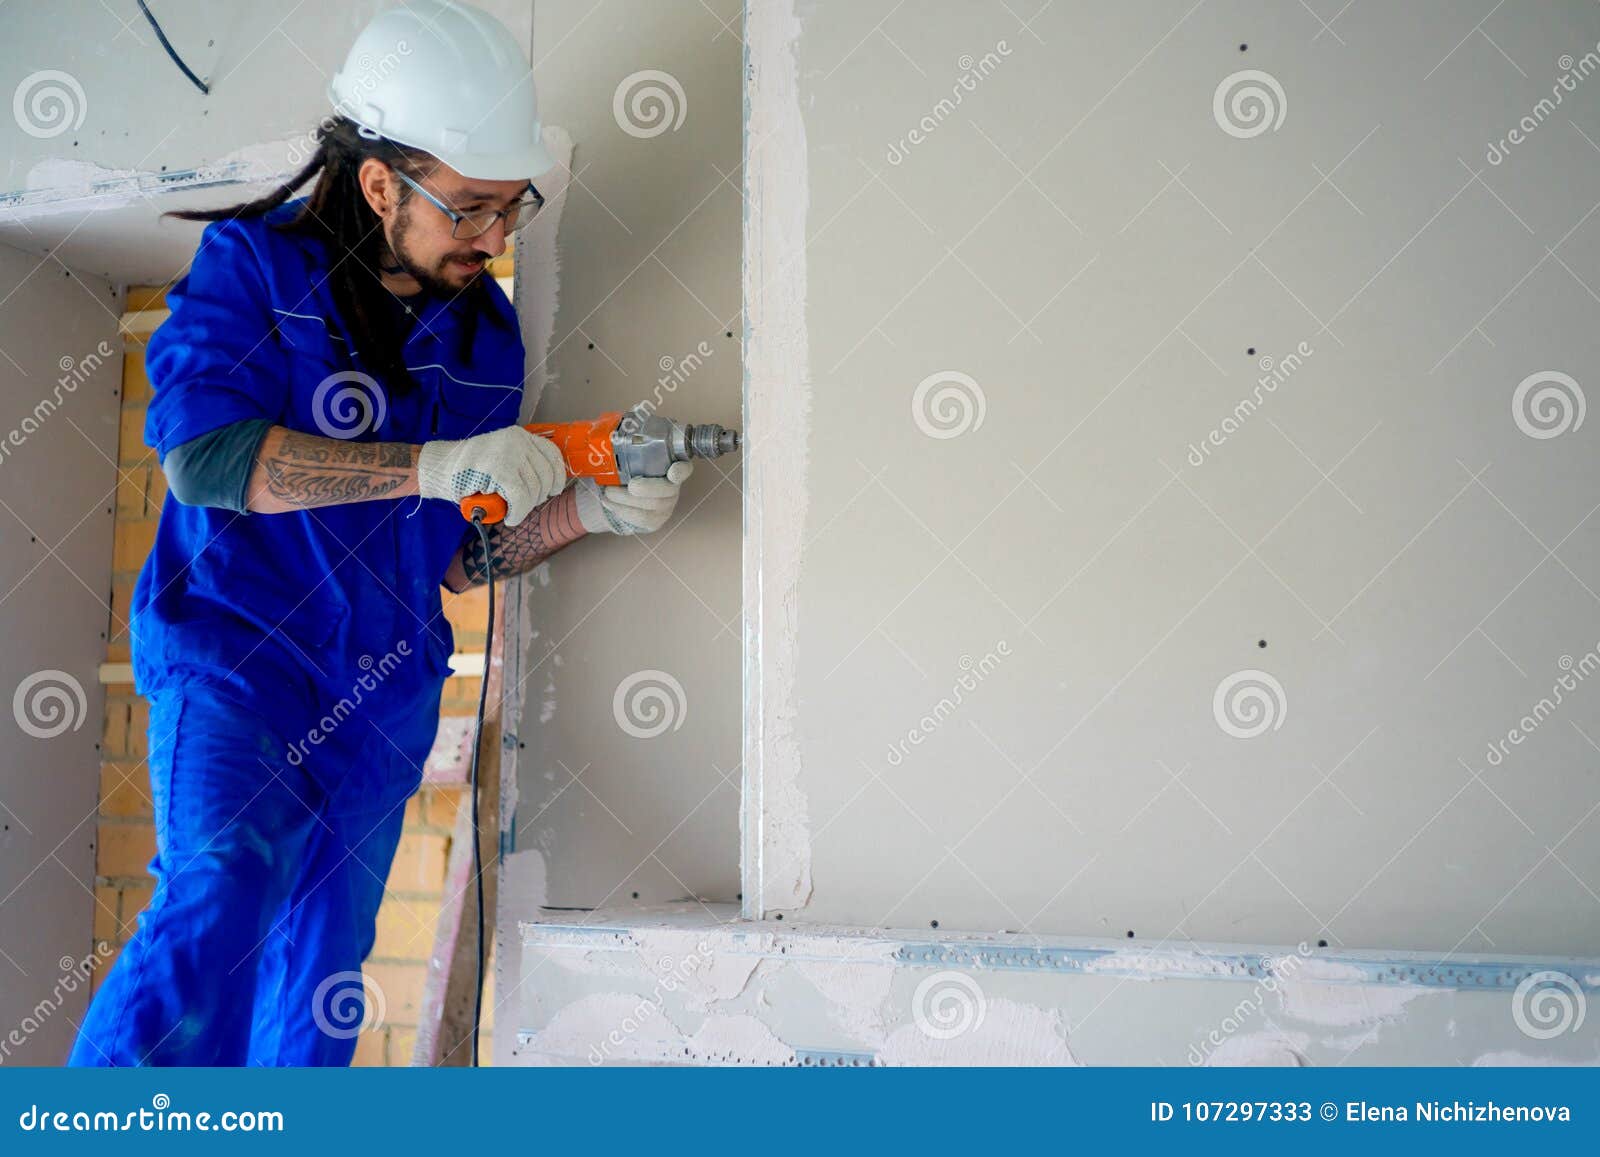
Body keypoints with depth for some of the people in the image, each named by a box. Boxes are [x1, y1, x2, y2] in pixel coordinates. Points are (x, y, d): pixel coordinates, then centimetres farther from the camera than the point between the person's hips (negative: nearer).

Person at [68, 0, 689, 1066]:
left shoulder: (484, 331, 7)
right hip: (239, 660, -5)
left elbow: (461, 555, 9)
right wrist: (435, 467, -28)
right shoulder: (256, 266, -6)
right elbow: (204, 452, -22)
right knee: (220, 906, -25)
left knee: (323, 970, 9)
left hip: (383, 700, 5)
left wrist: (589, 510, -9)